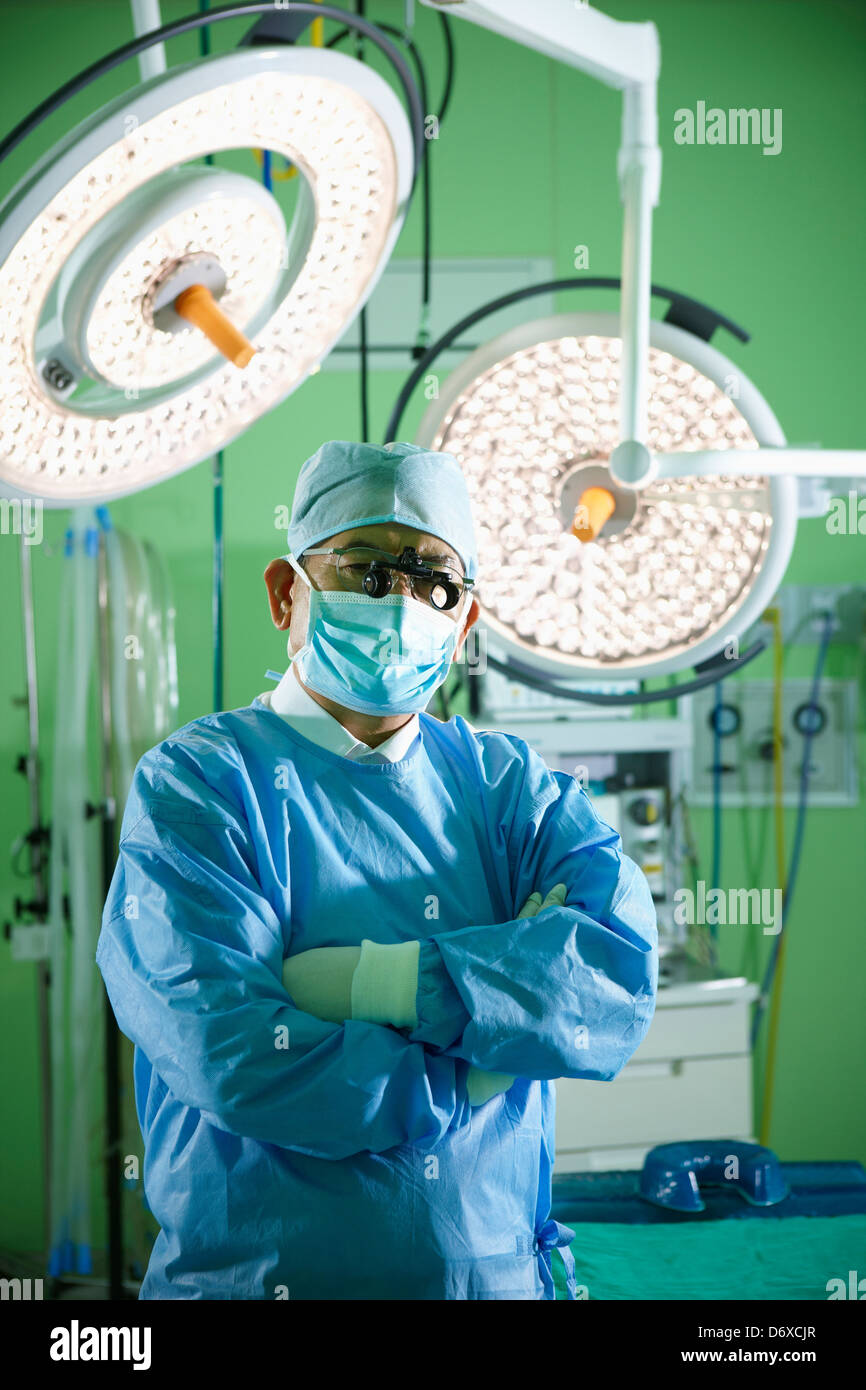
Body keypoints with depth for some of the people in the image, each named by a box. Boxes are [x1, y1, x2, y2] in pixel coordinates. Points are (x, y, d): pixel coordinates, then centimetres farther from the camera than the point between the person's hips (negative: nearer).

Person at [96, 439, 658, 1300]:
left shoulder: (504, 781, 2)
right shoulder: (196, 783, -10)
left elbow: (621, 970, -15)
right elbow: (236, 1060, -22)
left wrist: (367, 981, -22)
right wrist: (499, 1051, -14)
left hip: (502, 1272, 4)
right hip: (256, 1276, -3)